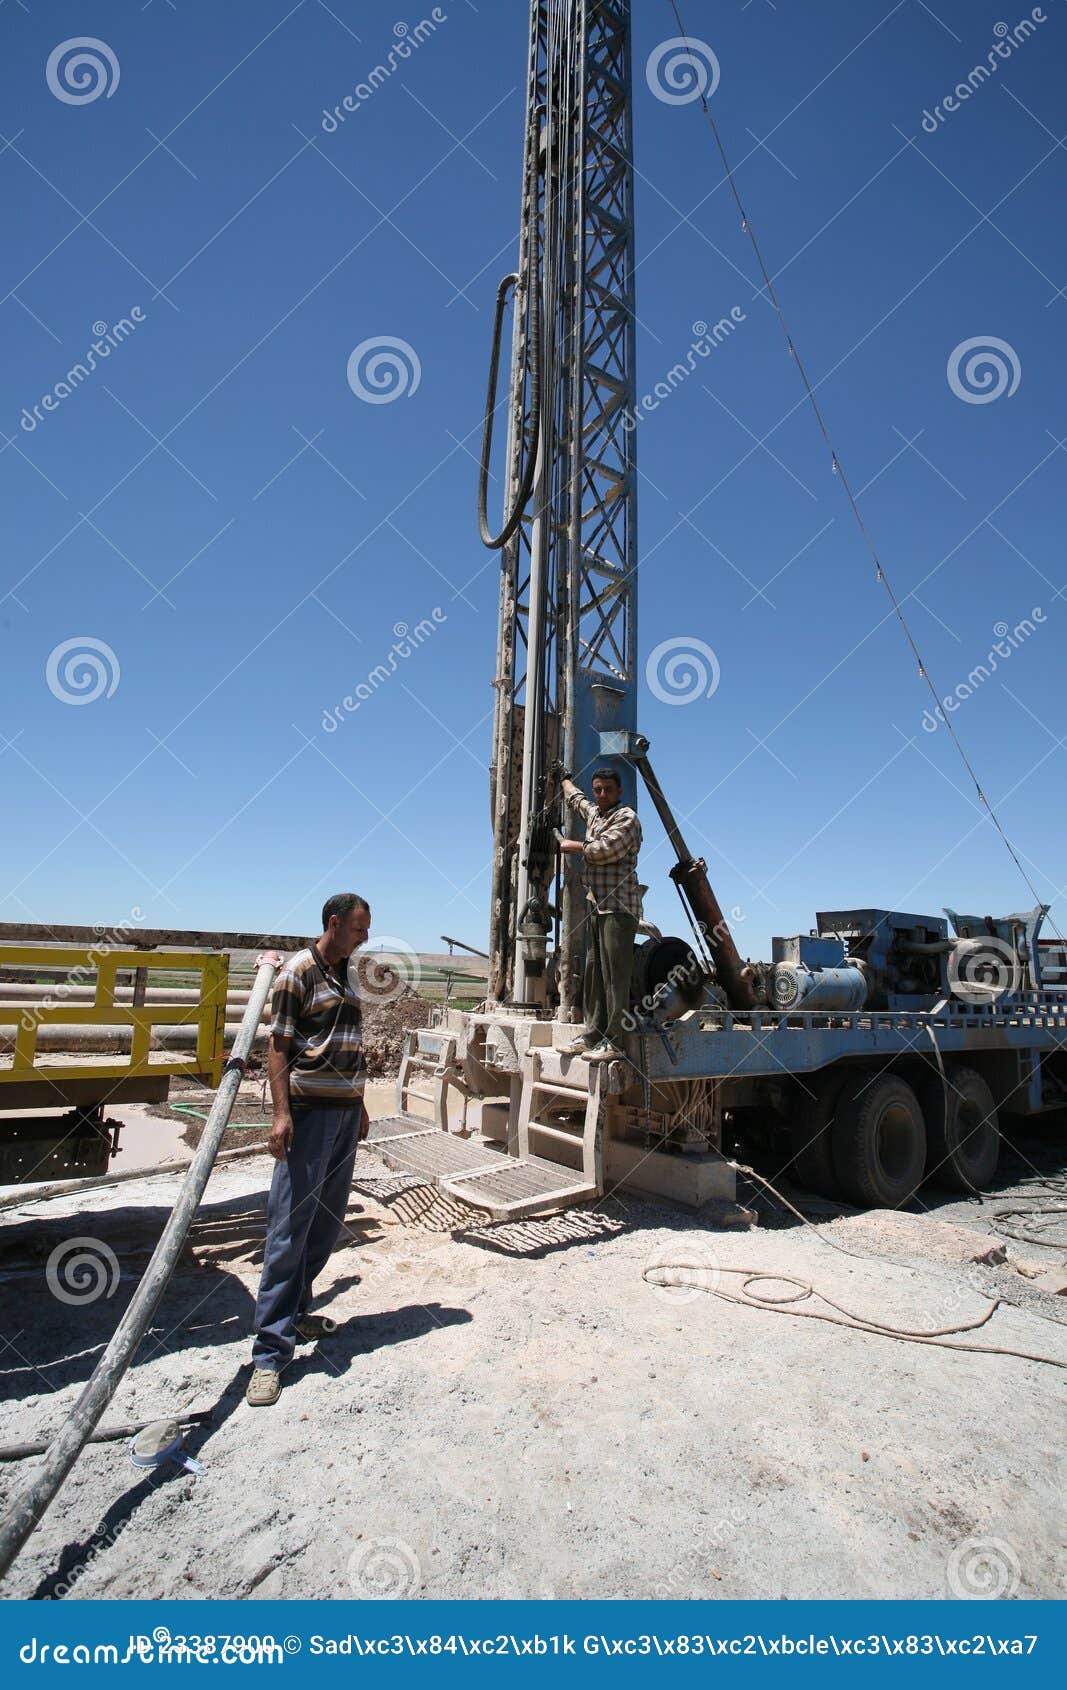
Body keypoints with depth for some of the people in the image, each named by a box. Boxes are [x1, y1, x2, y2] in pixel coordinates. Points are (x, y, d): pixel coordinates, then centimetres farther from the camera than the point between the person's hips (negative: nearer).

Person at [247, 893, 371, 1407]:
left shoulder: (346, 976, 14)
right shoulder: (298, 971, -10)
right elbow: (277, 1046, -13)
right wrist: (281, 1112, -20)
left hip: (346, 1110, 8)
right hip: (309, 1110, -8)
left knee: (328, 1221, 14)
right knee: (290, 1224, -5)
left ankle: (294, 1311, 30)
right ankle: (271, 1352, 1)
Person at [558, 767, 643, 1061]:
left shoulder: (626, 817, -4)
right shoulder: (593, 813, 21)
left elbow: (603, 850, -17)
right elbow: (575, 797, 43)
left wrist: (572, 845, -1)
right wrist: (565, 780, 59)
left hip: (619, 907, -8)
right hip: (595, 905, 8)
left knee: (615, 974, -11)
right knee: (593, 971, 7)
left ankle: (613, 1042, -13)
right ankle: (592, 1034, 10)